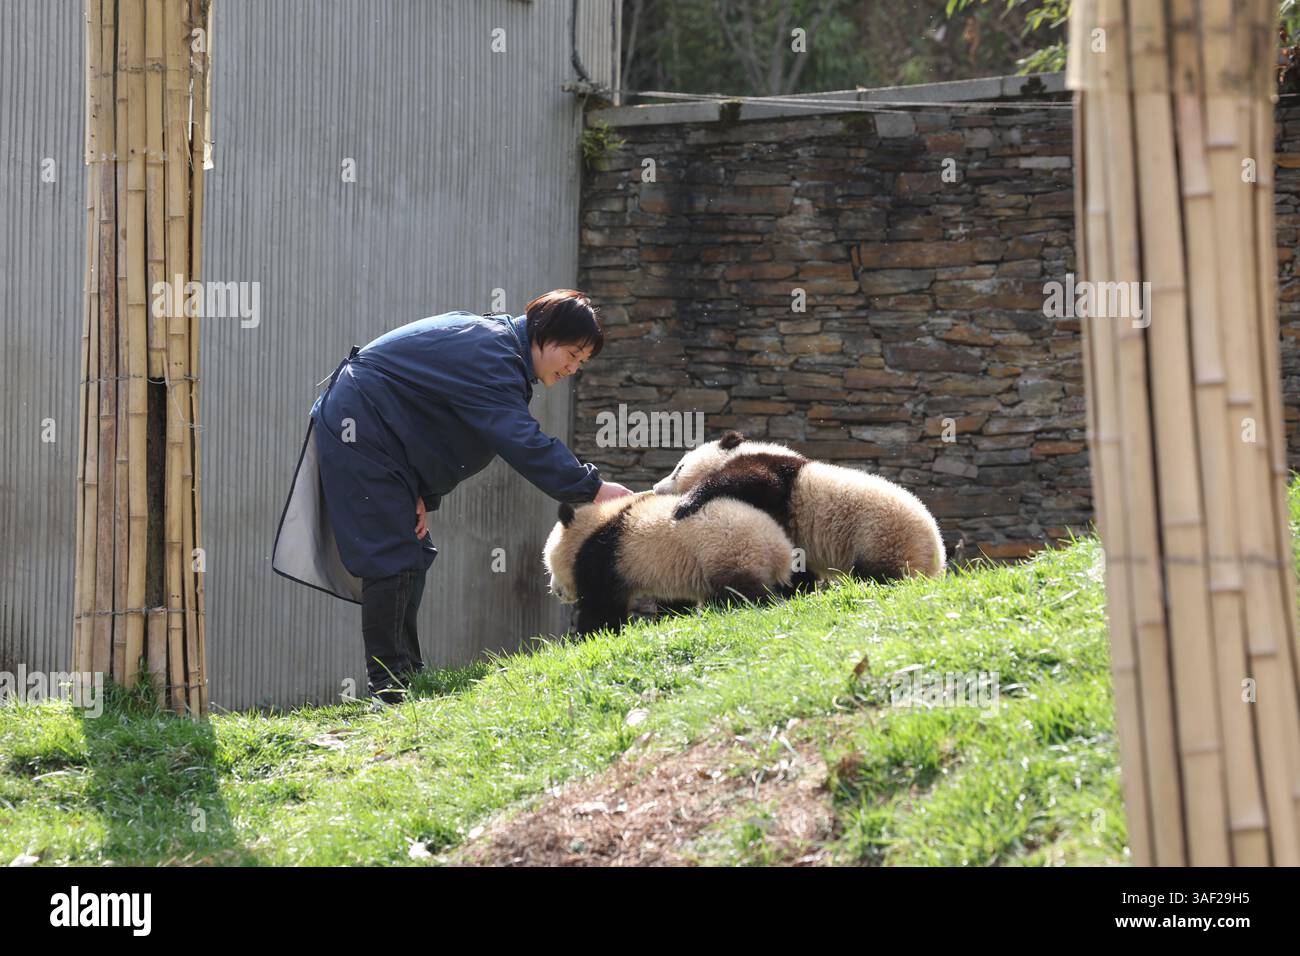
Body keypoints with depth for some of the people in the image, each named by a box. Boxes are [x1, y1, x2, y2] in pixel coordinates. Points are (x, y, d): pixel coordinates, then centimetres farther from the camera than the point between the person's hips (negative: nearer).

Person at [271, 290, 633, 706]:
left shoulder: (495, 341, 10)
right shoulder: (490, 355, -23)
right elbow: (522, 442, -31)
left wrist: (421, 495, 0)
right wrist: (591, 487, -31)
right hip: (358, 435, -11)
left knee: (411, 557, 11)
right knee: (391, 558, -12)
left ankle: (407, 678, 15)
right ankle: (389, 689, -11)